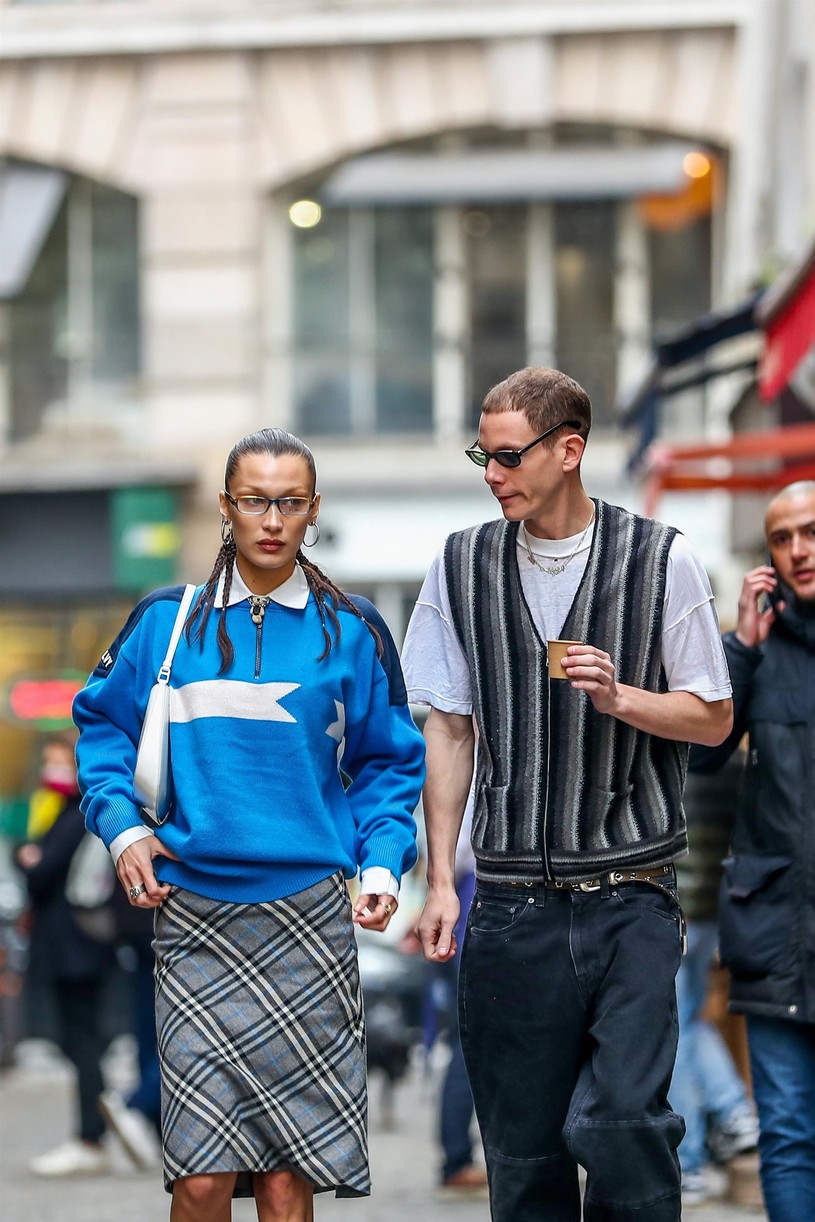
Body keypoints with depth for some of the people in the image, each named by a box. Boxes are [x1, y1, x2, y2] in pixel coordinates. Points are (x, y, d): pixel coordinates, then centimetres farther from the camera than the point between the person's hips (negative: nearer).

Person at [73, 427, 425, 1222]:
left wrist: (382, 864, -2)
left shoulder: (350, 632, 7)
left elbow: (388, 762, 13)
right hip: (193, 916, 0)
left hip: (308, 913, 0)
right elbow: (103, 725, 16)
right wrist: (122, 825, 1)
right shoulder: (166, 622, 7)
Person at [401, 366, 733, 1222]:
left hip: (629, 898, -2)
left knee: (622, 1120, -14)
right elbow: (448, 731, 12)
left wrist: (617, 697, -14)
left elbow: (712, 720, 5)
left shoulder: (661, 562, 0)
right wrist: (439, 880, 7)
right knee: (522, 1145, 3)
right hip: (513, 907, 2)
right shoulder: (461, 567, 8)